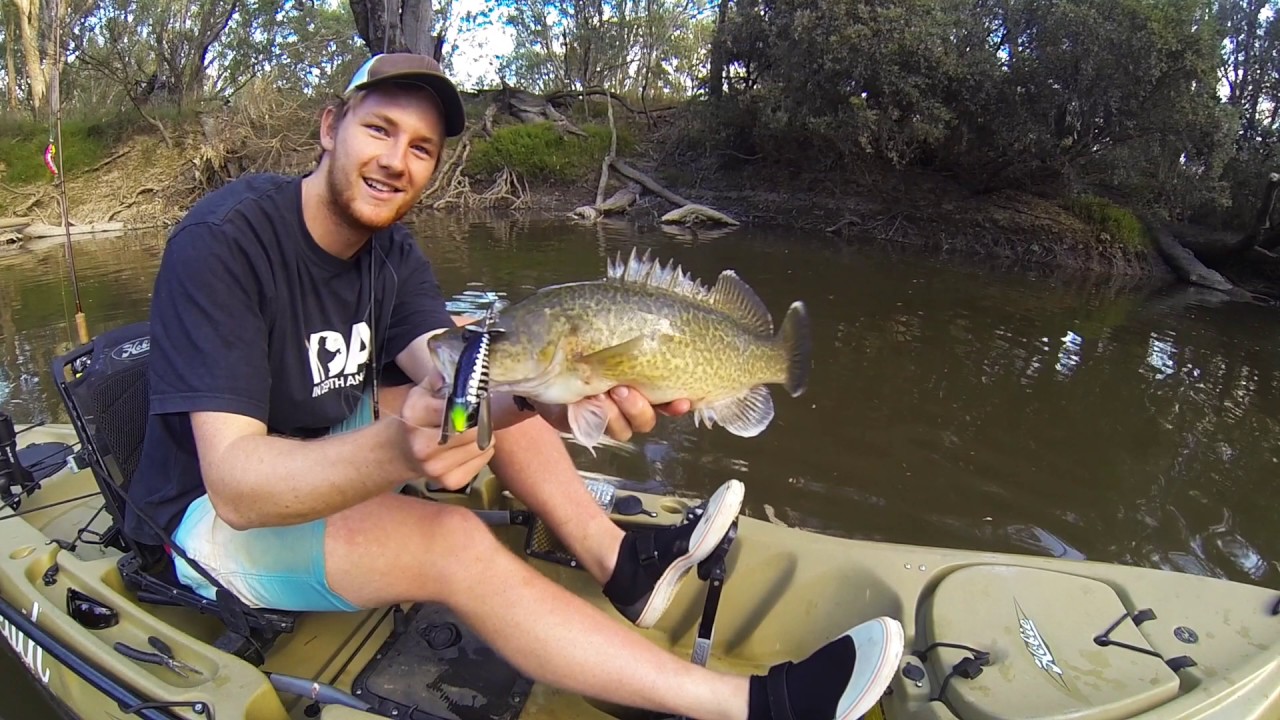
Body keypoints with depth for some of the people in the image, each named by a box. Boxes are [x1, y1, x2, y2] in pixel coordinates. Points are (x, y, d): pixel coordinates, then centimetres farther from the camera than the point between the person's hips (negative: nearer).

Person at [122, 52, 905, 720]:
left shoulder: (392, 250, -5)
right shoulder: (225, 236, -25)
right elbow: (233, 483, -33)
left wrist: (553, 396, -45)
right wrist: (396, 449, -53)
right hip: (209, 517, -7)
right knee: (453, 541, -32)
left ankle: (618, 558, -11)